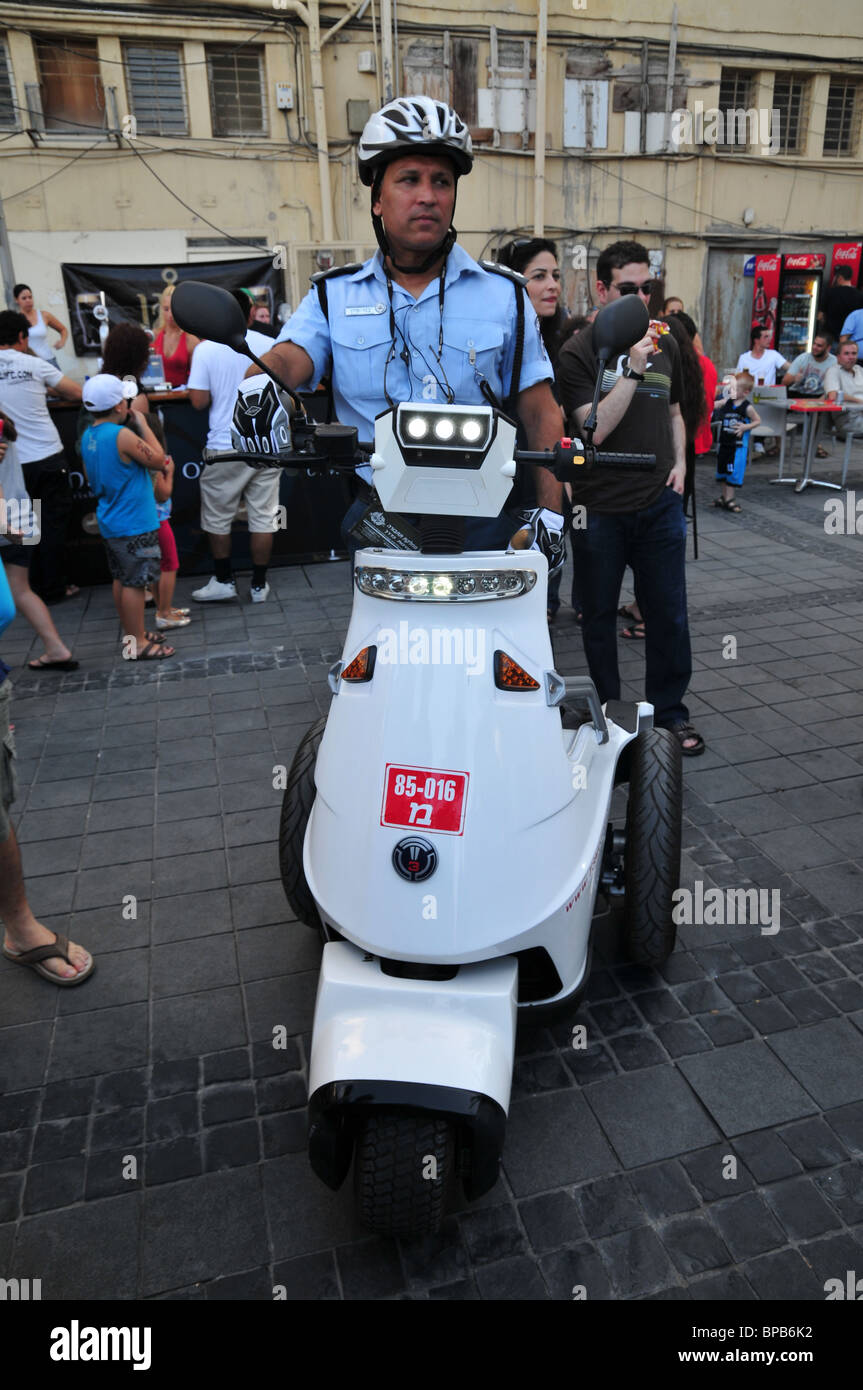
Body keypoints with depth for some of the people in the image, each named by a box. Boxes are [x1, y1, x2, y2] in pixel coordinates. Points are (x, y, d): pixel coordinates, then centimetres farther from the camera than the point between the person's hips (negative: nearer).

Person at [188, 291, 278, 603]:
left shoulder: (206, 349, -6)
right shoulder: (270, 345, -1)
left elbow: (199, 401, -8)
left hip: (226, 448, -2)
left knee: (217, 518, 13)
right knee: (263, 518, 7)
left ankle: (224, 581, 19)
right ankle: (258, 585, 14)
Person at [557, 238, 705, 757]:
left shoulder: (666, 344, 12)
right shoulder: (580, 351, -5)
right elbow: (595, 429, -15)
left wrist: (680, 461, 8)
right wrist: (633, 369, -21)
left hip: (660, 504, 4)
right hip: (601, 509, -3)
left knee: (669, 615, 7)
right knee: (599, 617, 9)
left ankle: (670, 709, 23)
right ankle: (606, 710, 26)